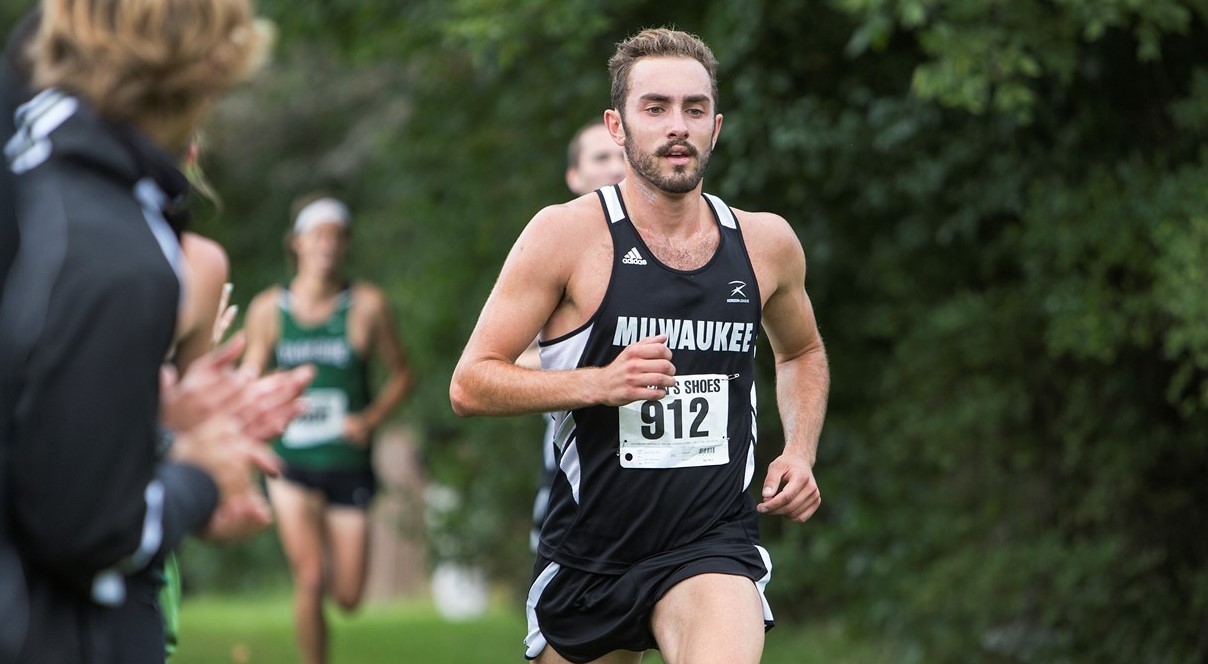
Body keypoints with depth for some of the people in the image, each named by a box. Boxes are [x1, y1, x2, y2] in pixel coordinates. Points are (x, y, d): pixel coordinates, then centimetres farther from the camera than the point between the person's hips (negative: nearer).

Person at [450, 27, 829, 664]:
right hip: (588, 555, 0)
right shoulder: (566, 234, -7)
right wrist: (600, 383, -23)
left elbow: (801, 353, 26)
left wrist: (799, 454, 9)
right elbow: (470, 384, -9)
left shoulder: (765, 243, 4)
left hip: (714, 542, 0)